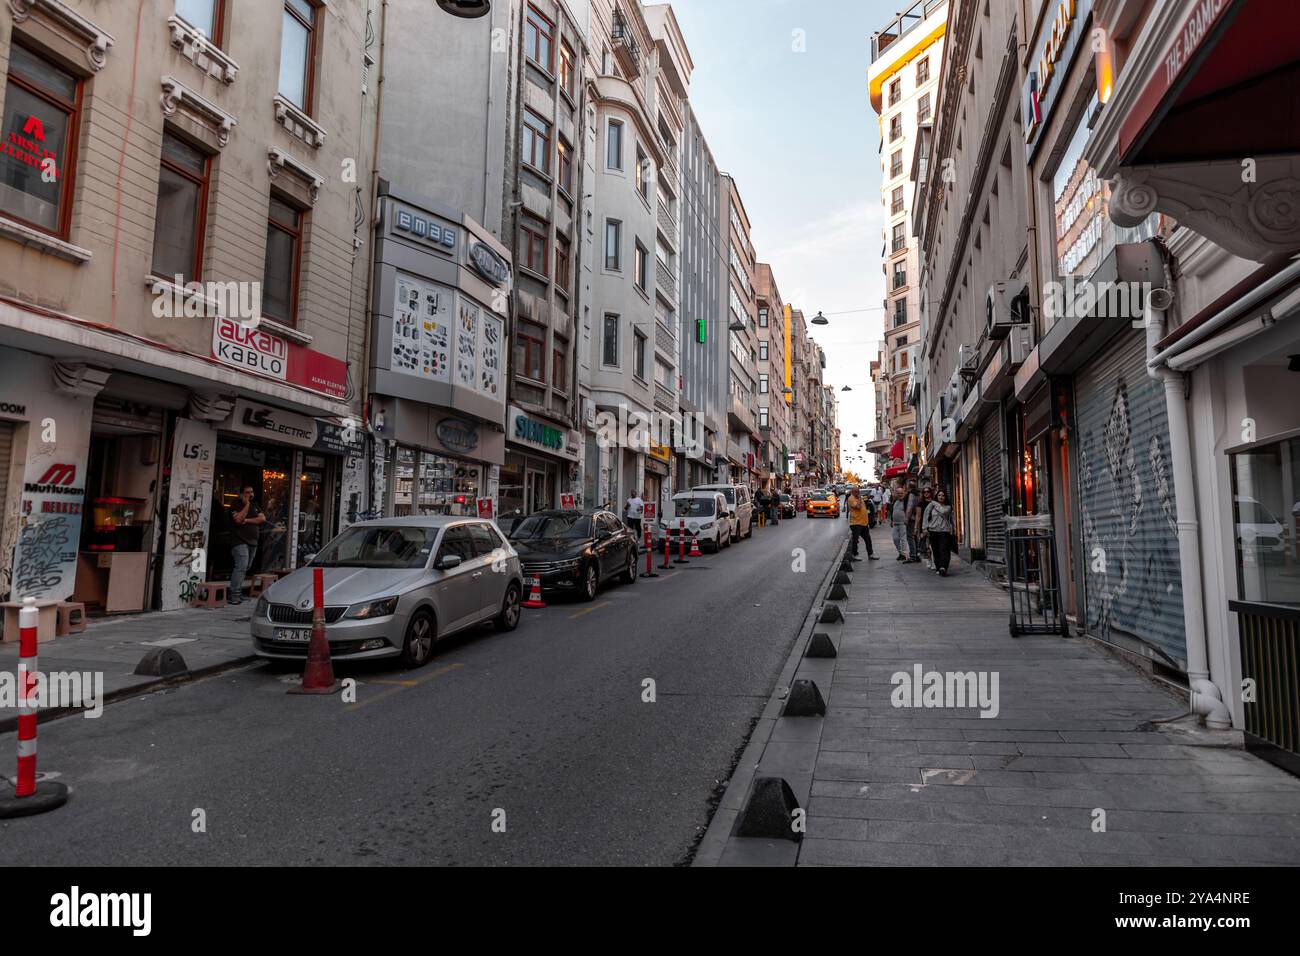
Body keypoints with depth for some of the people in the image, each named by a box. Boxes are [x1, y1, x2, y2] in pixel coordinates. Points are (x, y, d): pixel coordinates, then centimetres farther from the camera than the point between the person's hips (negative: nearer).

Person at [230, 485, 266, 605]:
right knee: (241, 566, -17)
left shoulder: (255, 505, 17)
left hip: (253, 542, 7)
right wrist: (246, 505, -13)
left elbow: (263, 518, 3)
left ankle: (238, 592, 13)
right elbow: (238, 519, -18)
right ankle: (234, 595, -16)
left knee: (246, 568, 7)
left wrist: (247, 520, -9)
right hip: (240, 541, -7)